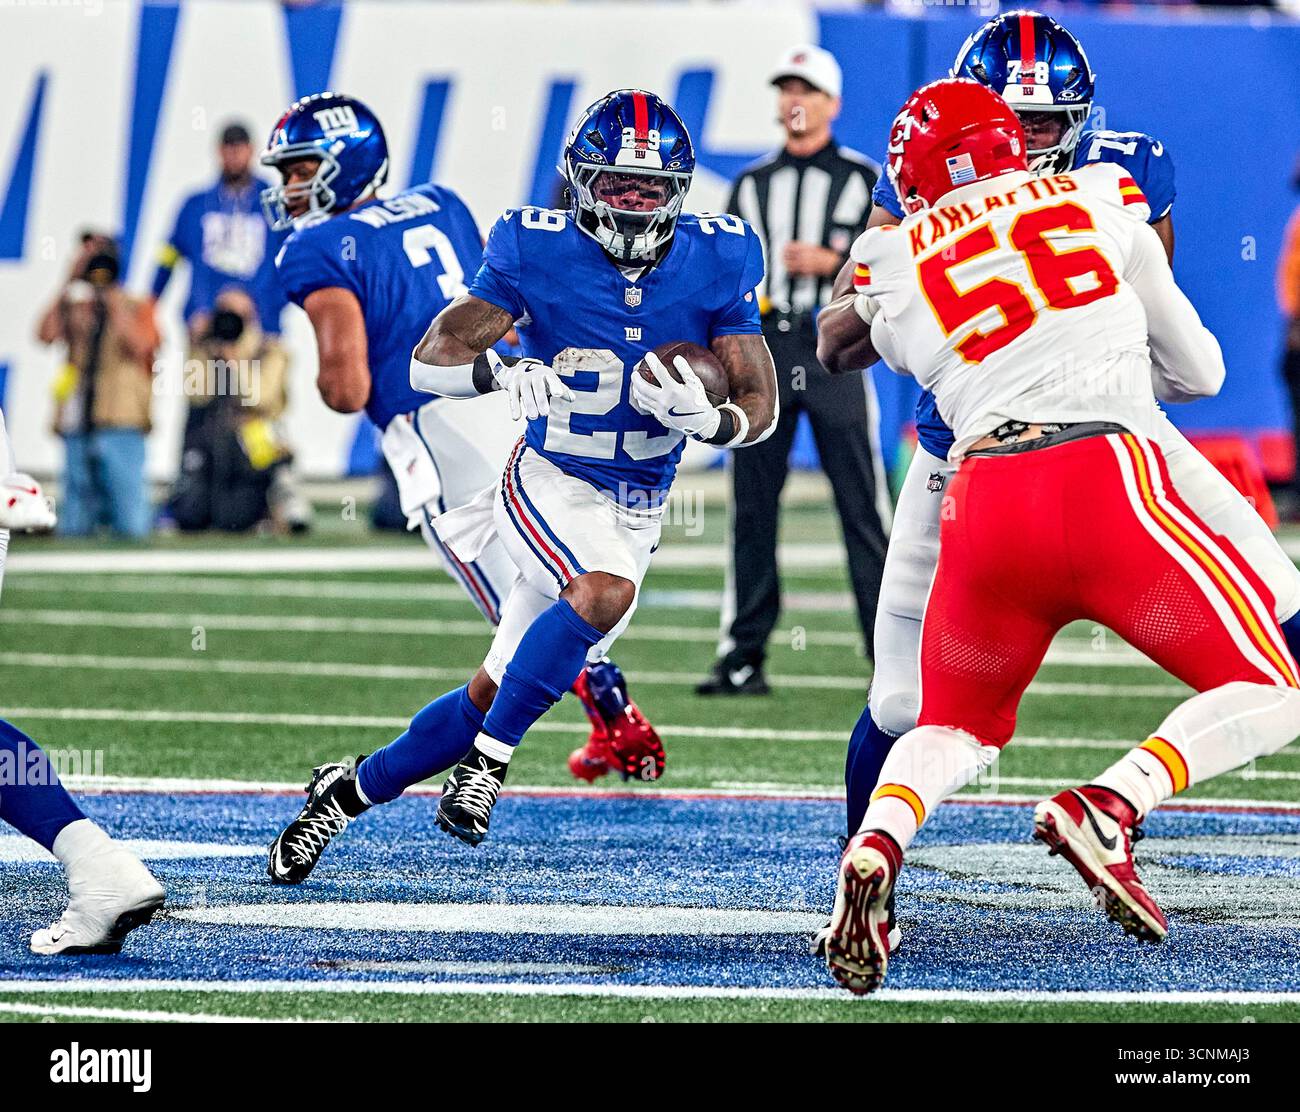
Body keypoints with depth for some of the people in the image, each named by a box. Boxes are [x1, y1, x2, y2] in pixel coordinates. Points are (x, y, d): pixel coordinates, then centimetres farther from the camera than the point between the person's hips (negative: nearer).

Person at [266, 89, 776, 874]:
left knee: (496, 695, 5)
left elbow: (761, 409, -4)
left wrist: (706, 417, -27)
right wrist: (502, 374, -36)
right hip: (550, 482, -3)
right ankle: (489, 759, -20)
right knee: (605, 592, -35)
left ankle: (349, 793, 23)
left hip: (637, 509, 3)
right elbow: (430, 362, -15)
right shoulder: (538, 253, -13)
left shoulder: (716, 264, -7)